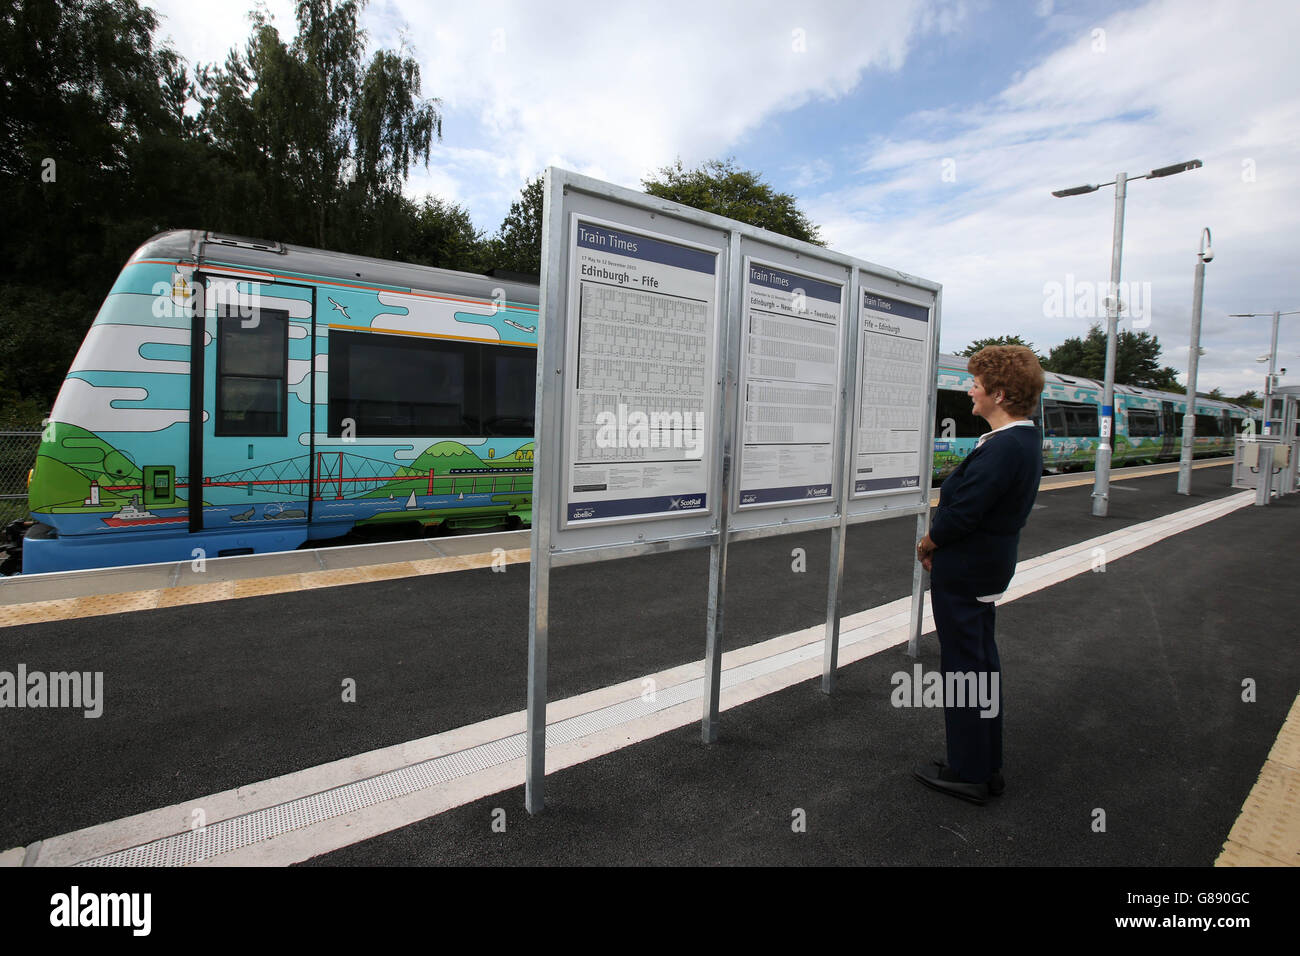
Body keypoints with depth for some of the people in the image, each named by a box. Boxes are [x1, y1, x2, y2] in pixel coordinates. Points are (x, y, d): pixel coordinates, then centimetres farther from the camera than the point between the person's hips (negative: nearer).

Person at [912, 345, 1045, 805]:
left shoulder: (1002, 448, -26)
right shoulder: (1025, 438, 7)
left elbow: (962, 512, -26)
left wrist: (928, 543, -8)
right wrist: (938, 543, 6)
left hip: (964, 573, -10)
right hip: (988, 567, 10)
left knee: (964, 667, 3)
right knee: (983, 662, 19)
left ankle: (968, 773, 20)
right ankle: (988, 766, 34)